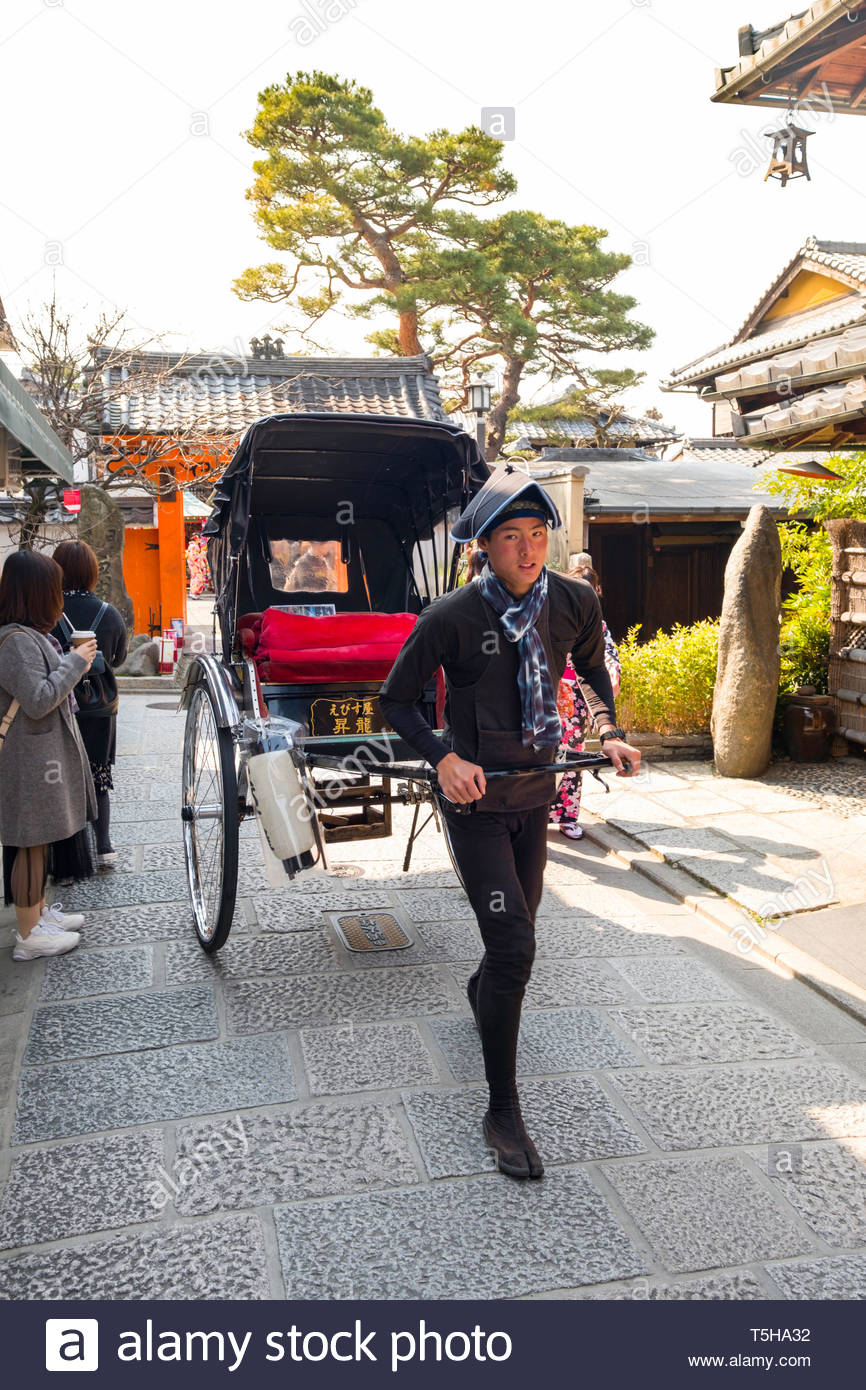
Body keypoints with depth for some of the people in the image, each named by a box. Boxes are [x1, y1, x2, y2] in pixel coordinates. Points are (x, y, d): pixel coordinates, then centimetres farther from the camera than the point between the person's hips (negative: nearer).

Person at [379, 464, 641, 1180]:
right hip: (475, 796, -5)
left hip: (533, 792, 5)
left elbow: (592, 665, 16)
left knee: (515, 936, 20)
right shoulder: (451, 617, -18)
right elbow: (395, 699, -9)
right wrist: (444, 758, -22)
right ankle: (503, 1113, 6)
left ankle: (481, 996, 56)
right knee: (514, 945, -11)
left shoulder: (576, 602, -5)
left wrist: (611, 730, 3)